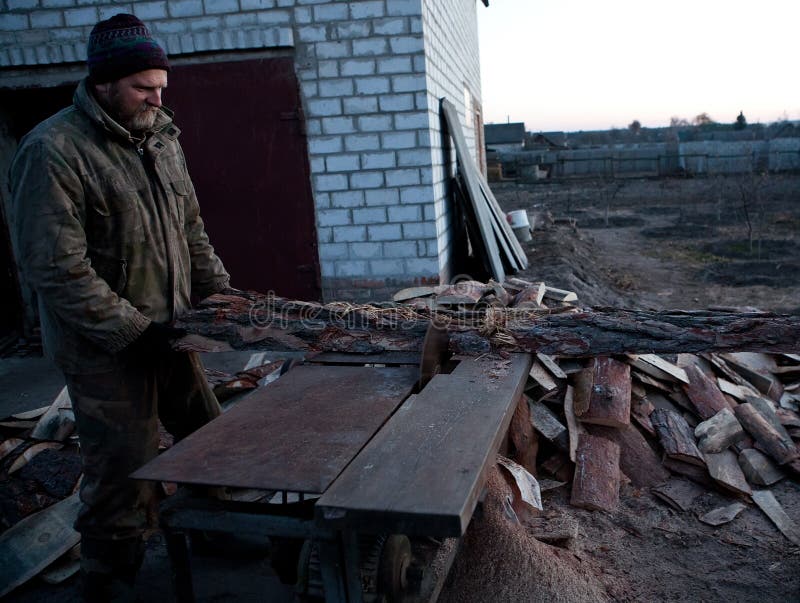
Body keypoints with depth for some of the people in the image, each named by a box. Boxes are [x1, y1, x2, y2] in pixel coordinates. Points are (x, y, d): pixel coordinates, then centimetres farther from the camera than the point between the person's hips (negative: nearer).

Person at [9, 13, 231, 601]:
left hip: (171, 333, 7)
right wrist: (139, 332, -21)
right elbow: (57, 269, -19)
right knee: (126, 475, 3)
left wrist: (221, 294, 4)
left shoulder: (162, 138, 8)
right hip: (107, 353, -7)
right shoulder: (53, 151, -14)